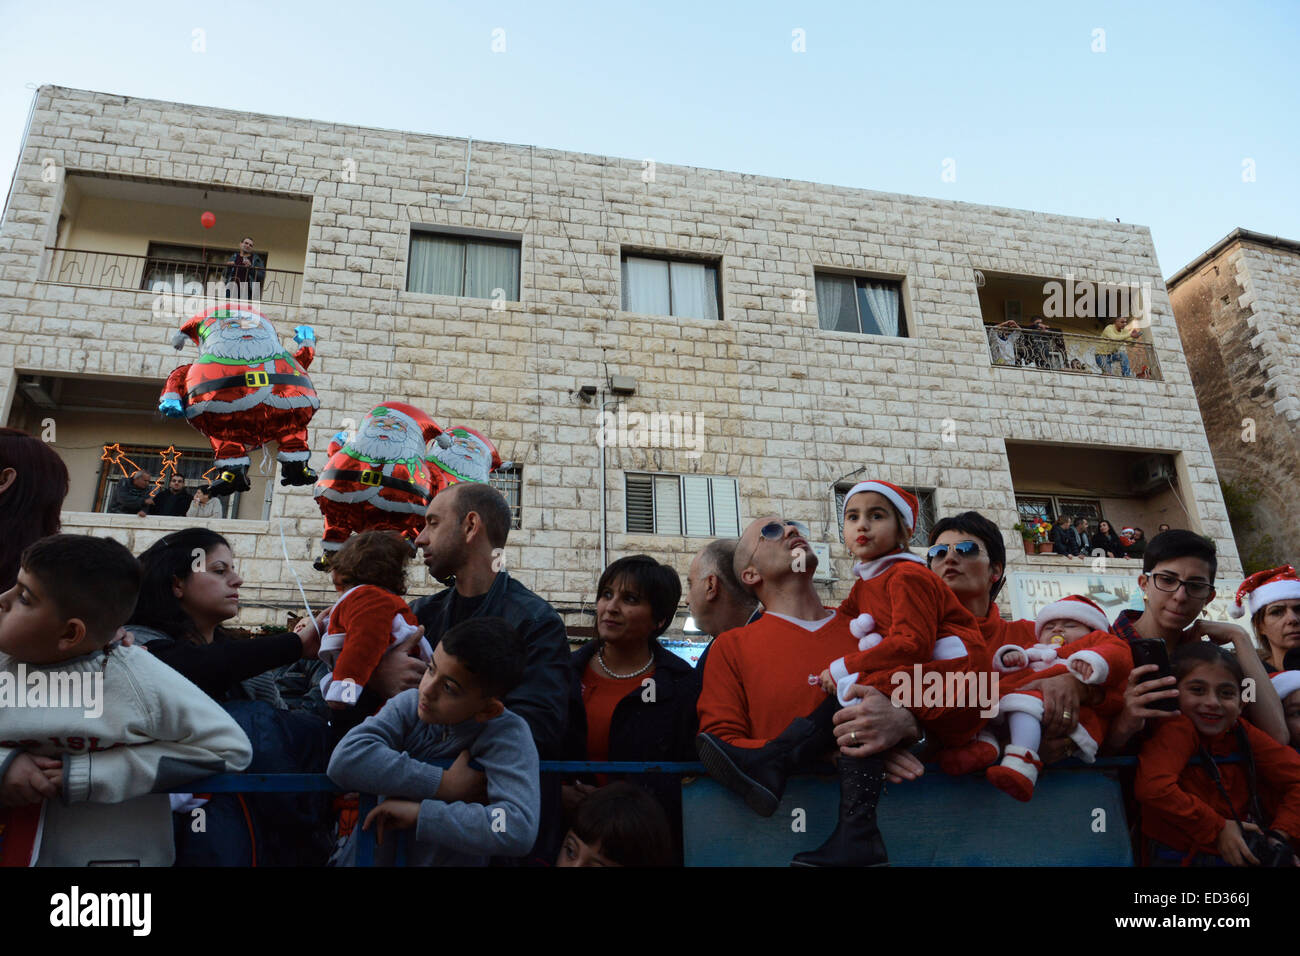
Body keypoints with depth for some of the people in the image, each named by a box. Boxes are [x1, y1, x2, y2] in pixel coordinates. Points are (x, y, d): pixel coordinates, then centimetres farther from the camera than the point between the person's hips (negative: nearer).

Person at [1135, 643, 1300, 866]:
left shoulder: (1243, 733, 3)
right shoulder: (1178, 727, -16)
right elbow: (1153, 788, -29)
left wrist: (1282, 834, -4)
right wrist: (1217, 829, -18)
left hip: (1238, 857, 5)